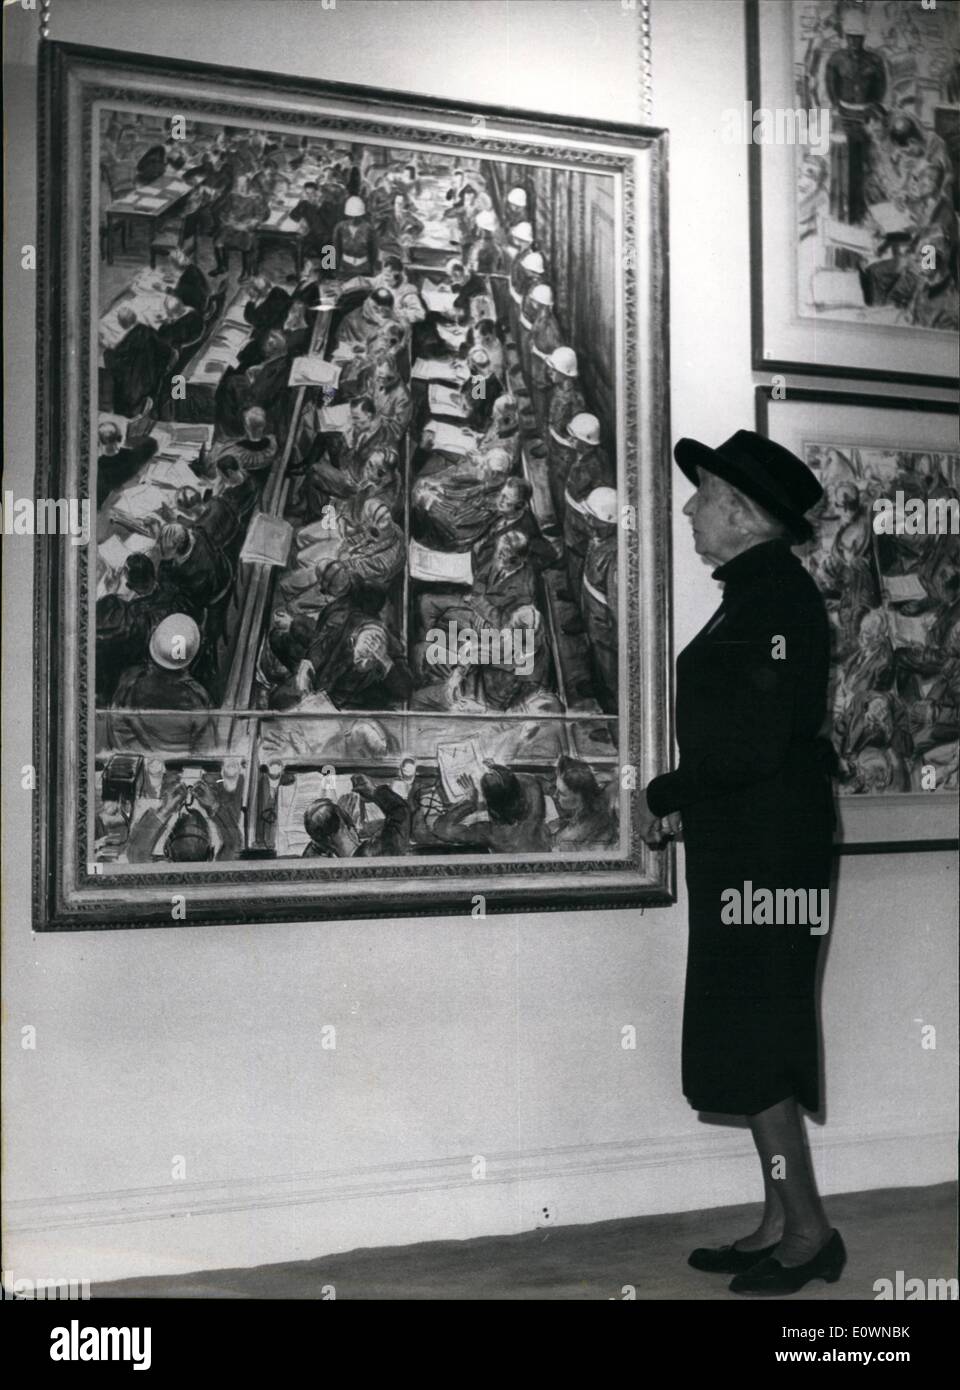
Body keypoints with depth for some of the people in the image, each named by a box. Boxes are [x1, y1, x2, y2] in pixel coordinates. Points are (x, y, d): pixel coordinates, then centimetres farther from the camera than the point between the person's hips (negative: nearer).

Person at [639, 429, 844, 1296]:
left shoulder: (778, 597, -16)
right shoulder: (759, 593, 14)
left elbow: (753, 743, -22)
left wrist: (666, 796, -10)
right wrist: (681, 802, 6)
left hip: (767, 855, -10)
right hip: (743, 850, 10)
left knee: (752, 1052, -3)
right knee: (755, 1047, 13)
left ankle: (807, 1231, 7)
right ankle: (782, 1226, 22)